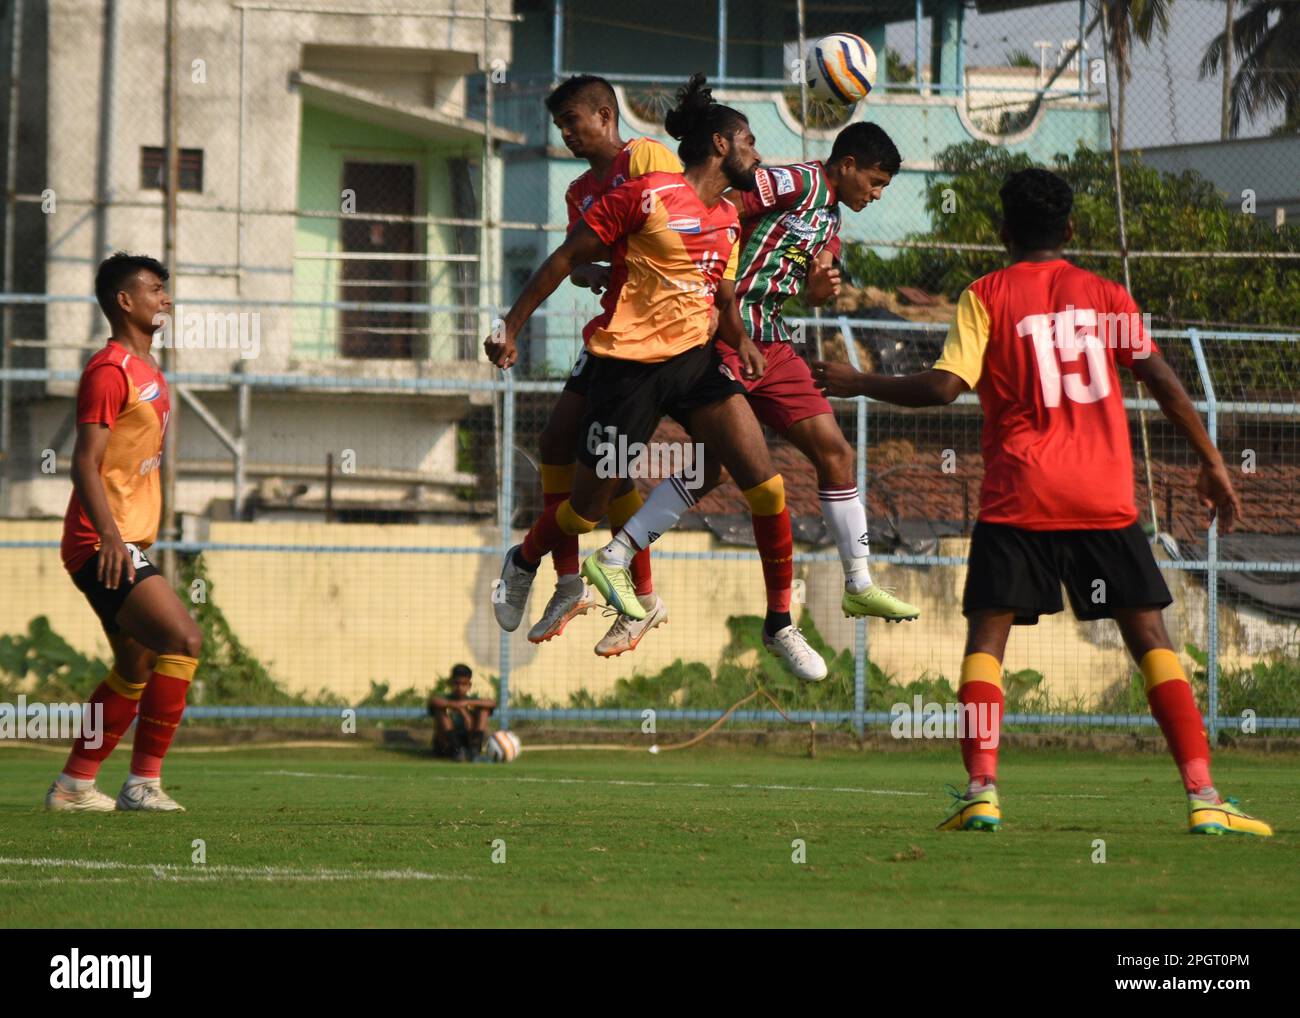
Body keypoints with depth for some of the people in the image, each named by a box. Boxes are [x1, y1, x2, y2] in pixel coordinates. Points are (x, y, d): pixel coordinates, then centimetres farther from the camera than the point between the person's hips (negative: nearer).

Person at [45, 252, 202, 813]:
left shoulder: (147, 369, 19)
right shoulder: (109, 370, -12)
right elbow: (85, 463, -19)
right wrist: (108, 534, -30)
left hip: (125, 543, 10)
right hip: (104, 545, -10)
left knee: (136, 671, 12)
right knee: (184, 642, -19)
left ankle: (73, 786, 17)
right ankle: (143, 782, -16)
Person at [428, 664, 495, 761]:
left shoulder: (473, 701, 8)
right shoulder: (445, 700, 2)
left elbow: (493, 703, -13)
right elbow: (433, 701, -24)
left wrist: (468, 702, -25)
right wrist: (454, 704, -37)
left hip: (468, 742, 1)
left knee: (484, 710, -10)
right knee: (440, 710, -22)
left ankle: (474, 749, -26)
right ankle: (456, 750, -36)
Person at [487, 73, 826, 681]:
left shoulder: (728, 218, 9)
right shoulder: (650, 196, -14)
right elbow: (566, 258, -9)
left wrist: (741, 339, -1)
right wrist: (512, 325, -8)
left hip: (695, 359, 6)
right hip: (629, 365, -6)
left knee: (767, 487, -9)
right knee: (585, 511, 5)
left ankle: (780, 626, 3)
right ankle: (522, 564, 39)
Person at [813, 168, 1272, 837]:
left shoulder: (986, 297, 2)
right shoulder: (1108, 297, 10)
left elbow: (943, 386, -7)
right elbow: (1163, 383, 5)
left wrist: (857, 384, 5)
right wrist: (1211, 463, 10)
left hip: (1018, 499, -2)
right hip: (1106, 499, 2)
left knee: (986, 637, 5)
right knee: (1151, 639, 4)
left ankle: (982, 792, -12)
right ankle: (1203, 799, -6)